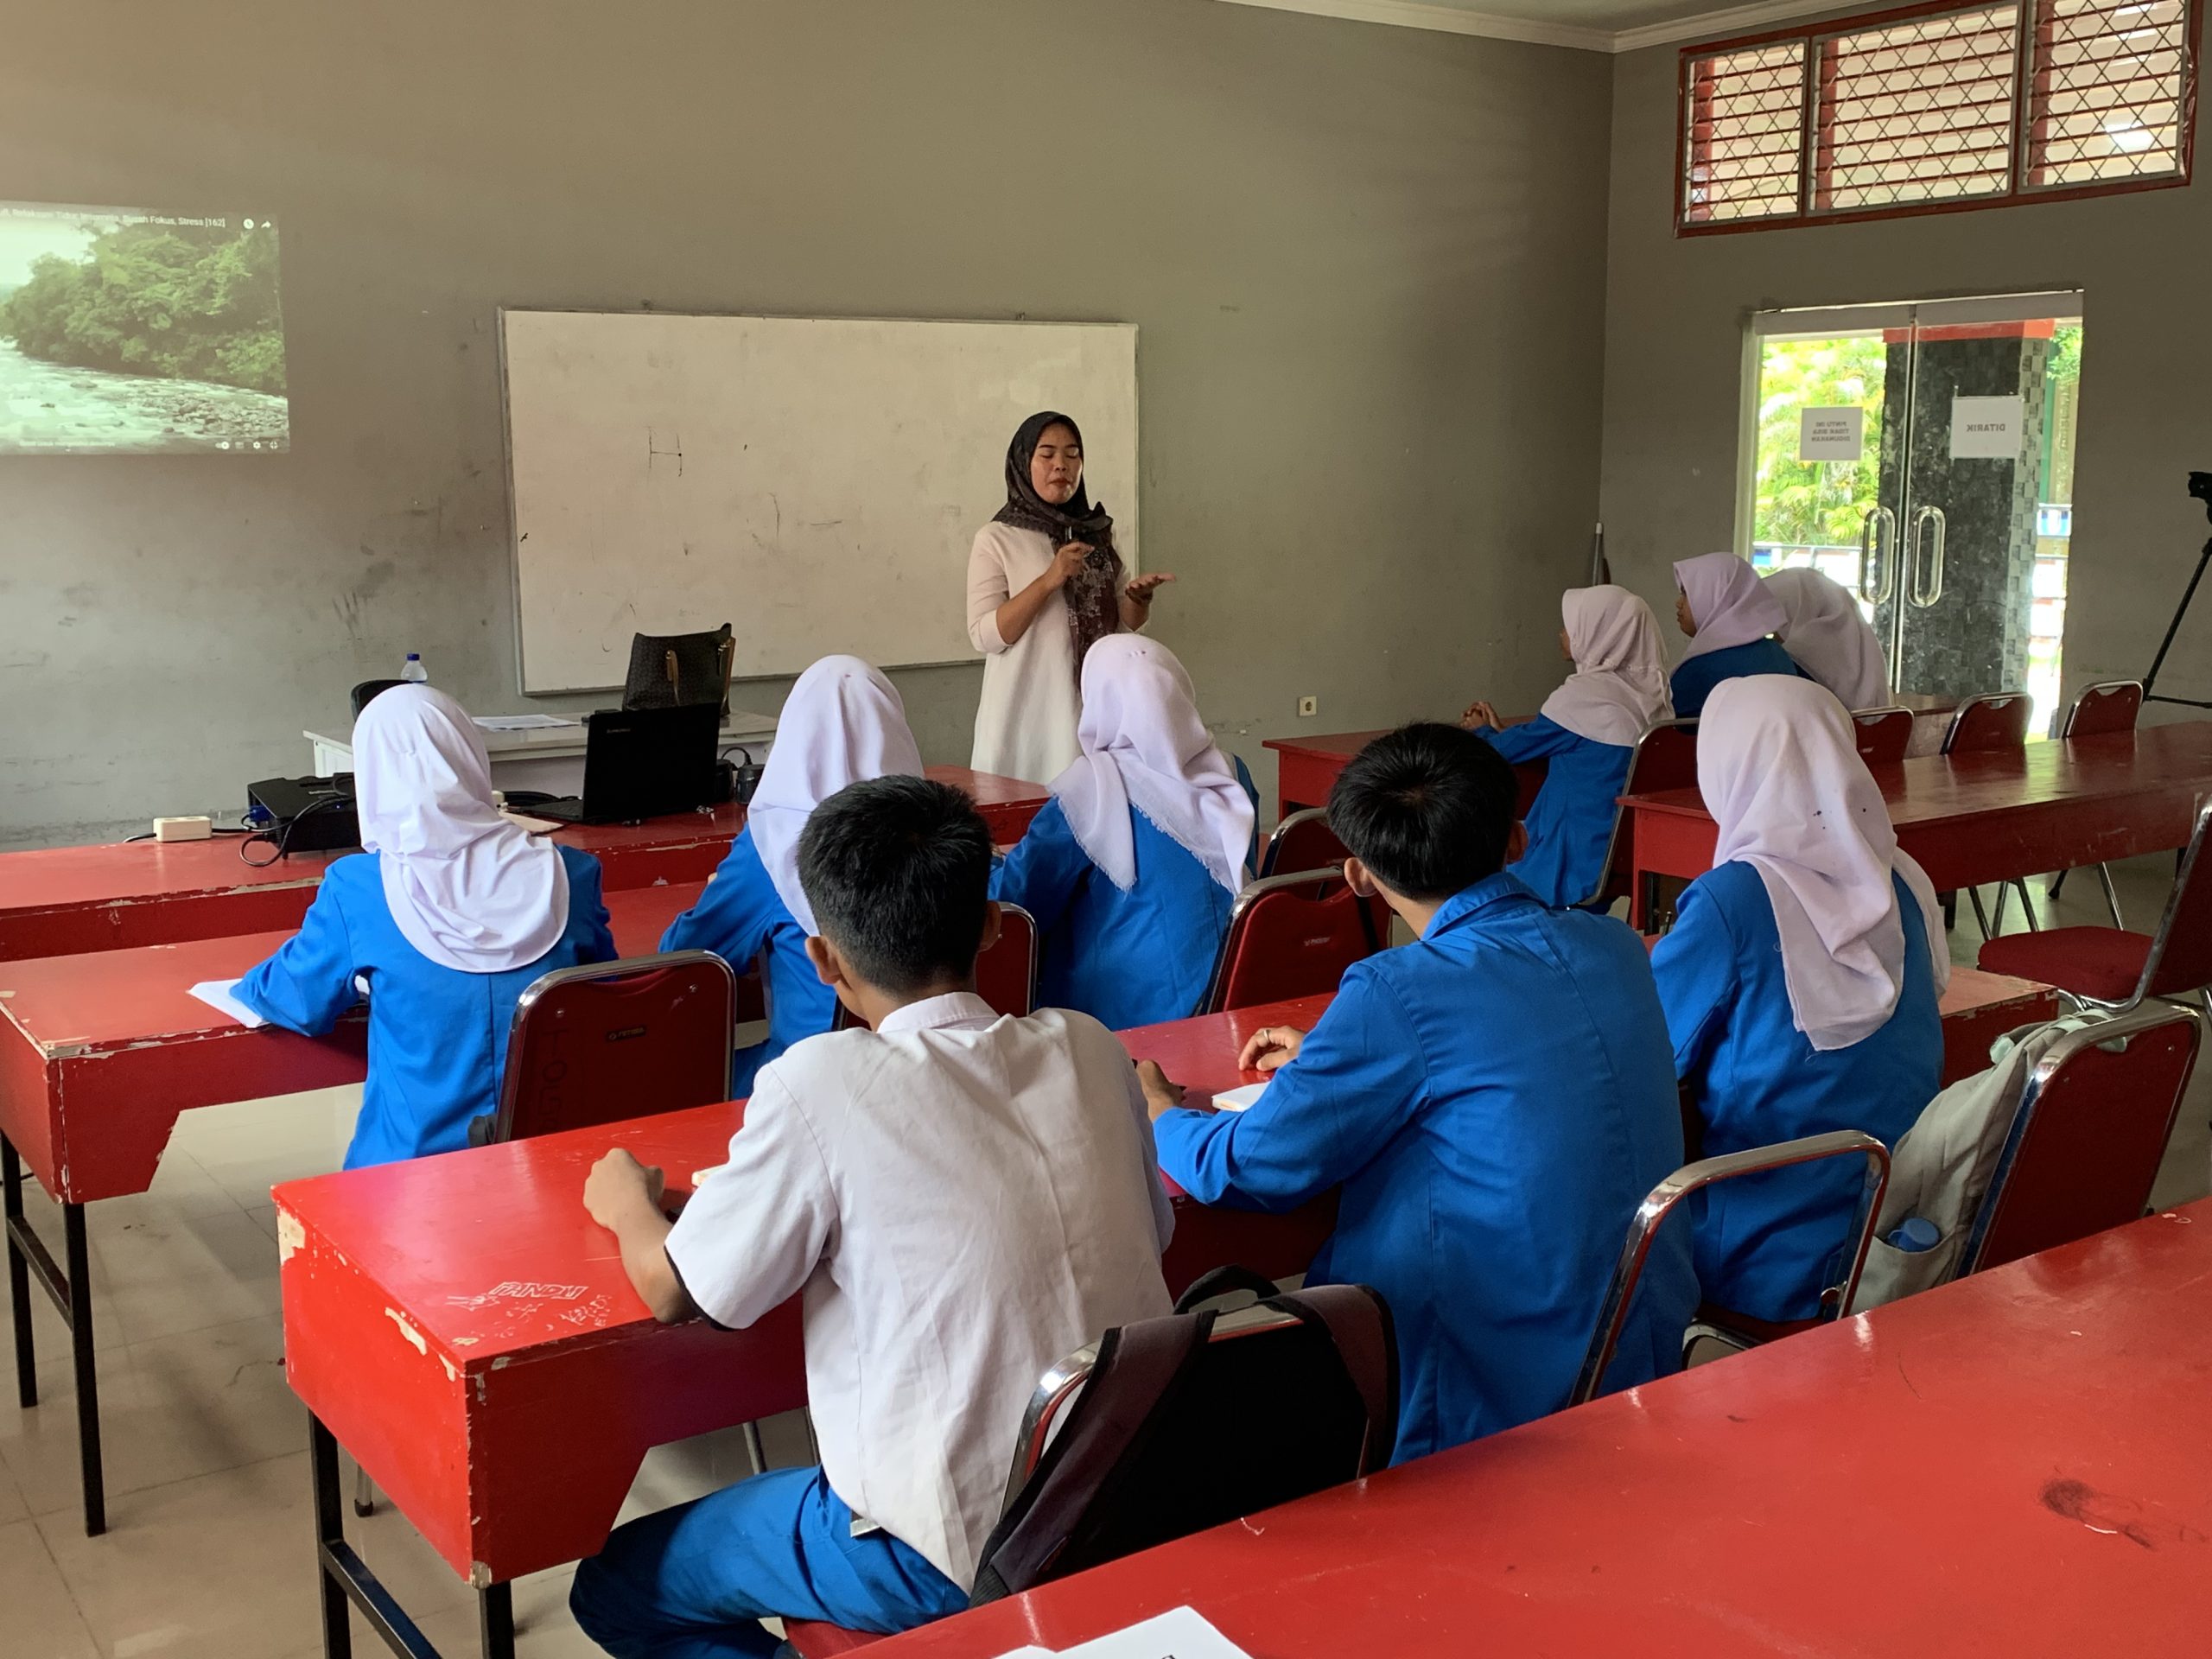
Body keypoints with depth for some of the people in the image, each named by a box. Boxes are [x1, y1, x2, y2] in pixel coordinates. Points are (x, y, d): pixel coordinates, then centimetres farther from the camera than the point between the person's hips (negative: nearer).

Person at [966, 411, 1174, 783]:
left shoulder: (1097, 533, 11)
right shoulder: (996, 539, -3)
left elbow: (1124, 624, 16)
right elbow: (984, 636, -11)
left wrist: (1139, 597, -6)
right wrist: (1049, 581, -19)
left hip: (1094, 709, 4)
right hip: (1028, 715, -4)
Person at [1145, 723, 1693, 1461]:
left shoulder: (1401, 993, -20)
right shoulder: (1613, 947, 2)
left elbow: (1247, 1170, -10)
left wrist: (1158, 1111, 12)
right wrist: (1334, 1062, 27)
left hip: (1496, 1391, -7)